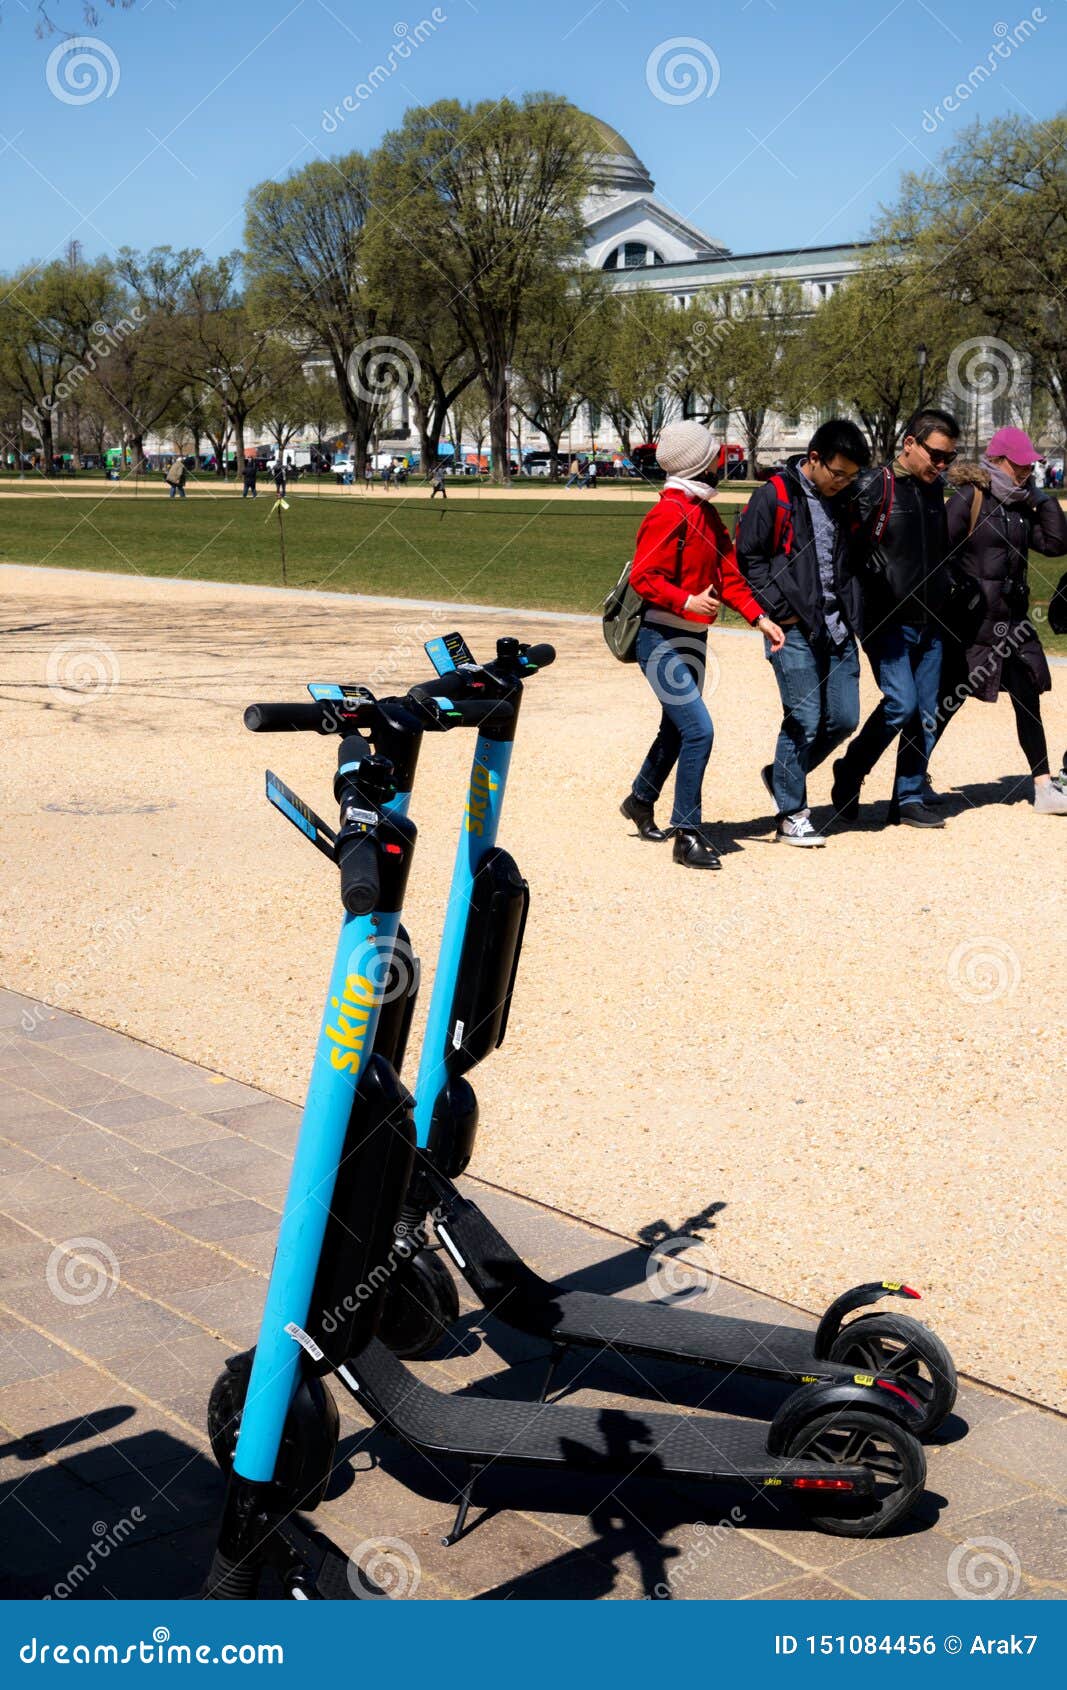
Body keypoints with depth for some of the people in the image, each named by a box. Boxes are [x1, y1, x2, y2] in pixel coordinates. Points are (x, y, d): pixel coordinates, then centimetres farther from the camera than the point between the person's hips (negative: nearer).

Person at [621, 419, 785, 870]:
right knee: (698, 730, -15)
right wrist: (687, 602, -34)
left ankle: (641, 800, 42)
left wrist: (759, 618, 4)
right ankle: (688, 833, -8)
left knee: (677, 728, 21)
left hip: (693, 639, 10)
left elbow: (728, 571, 13)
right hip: (662, 639, -10)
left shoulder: (705, 513, 13)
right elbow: (643, 577, -21)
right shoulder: (669, 513, -16)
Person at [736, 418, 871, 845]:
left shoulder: (844, 498, 11)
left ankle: (782, 775, 28)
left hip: (838, 629, 7)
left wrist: (853, 611, 9)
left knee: (844, 718, 6)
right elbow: (748, 558, -8)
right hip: (794, 630, -6)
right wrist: (780, 610, -11)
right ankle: (792, 816, 7)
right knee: (804, 721, -7)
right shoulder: (773, 497, -8)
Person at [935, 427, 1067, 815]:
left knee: (1028, 701, 6)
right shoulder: (968, 498, -10)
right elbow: (940, 553, -12)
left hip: (1012, 619, 7)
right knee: (948, 702, 0)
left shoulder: (1021, 505, 11)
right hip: (972, 621, -7)